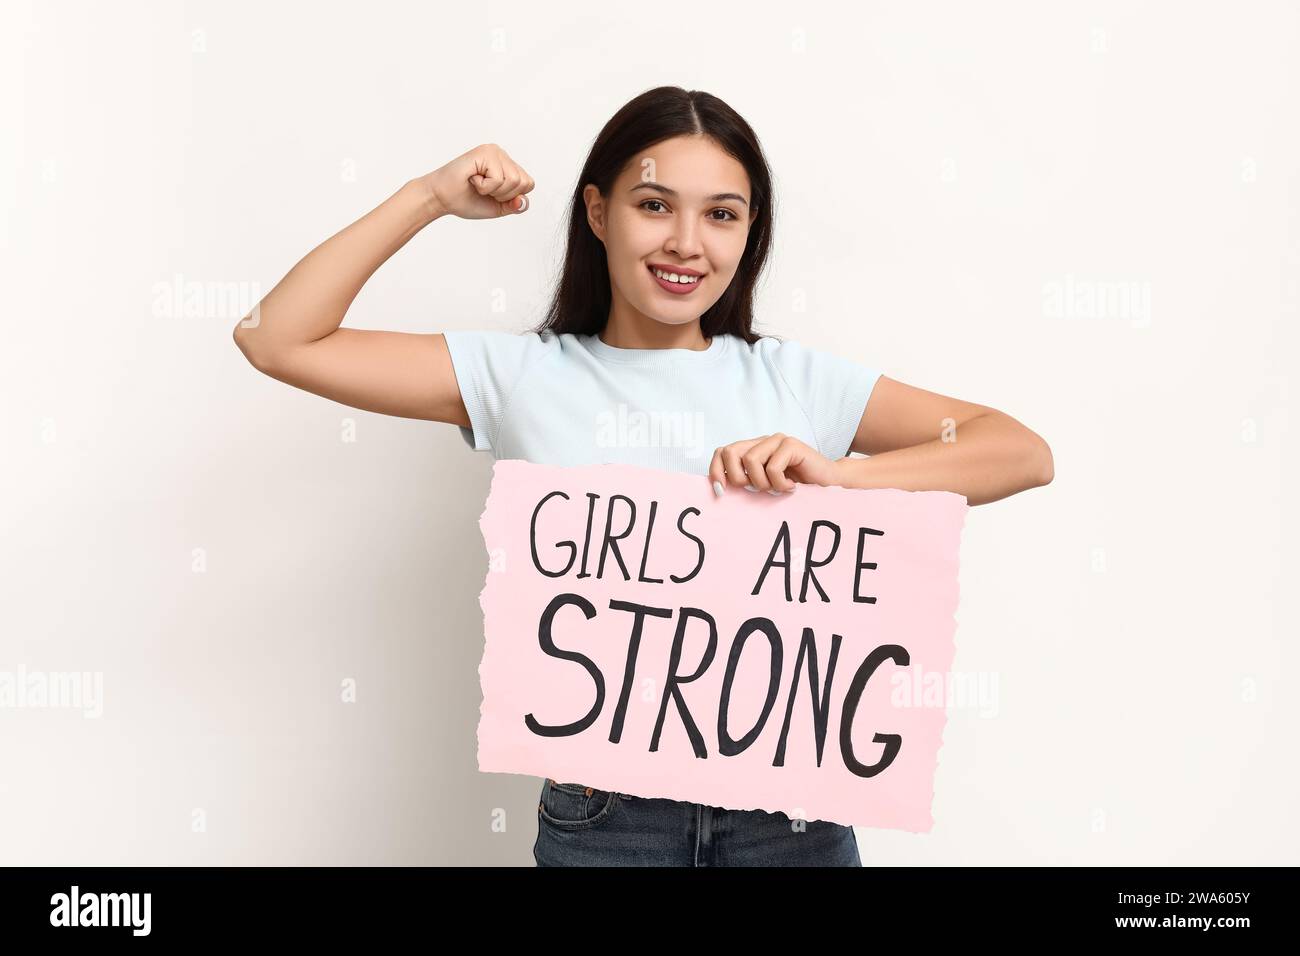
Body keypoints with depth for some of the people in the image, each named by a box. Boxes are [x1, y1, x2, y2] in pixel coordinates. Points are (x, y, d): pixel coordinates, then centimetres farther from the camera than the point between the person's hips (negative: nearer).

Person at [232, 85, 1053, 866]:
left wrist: (839, 474, -17)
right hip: (601, 816, 0)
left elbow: (1025, 454, -2)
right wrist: (430, 197, -3)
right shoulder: (522, 377, 1)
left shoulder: (794, 379, 1)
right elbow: (277, 339, -1)